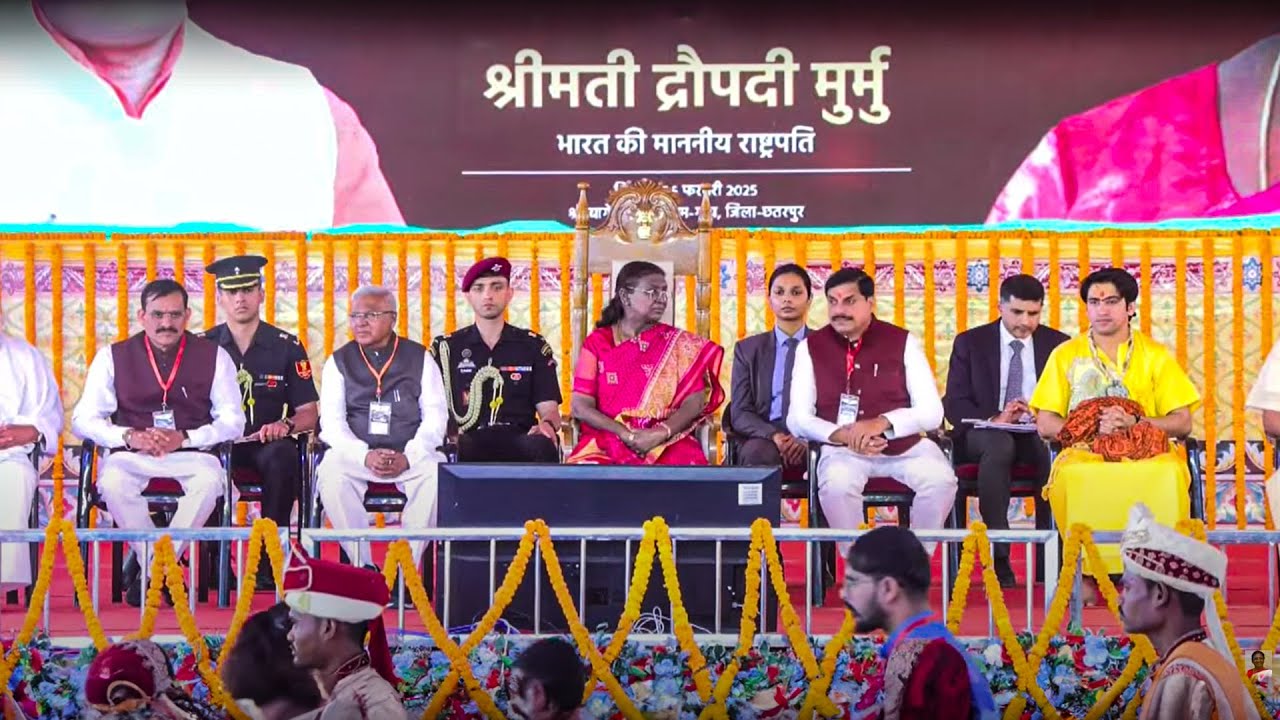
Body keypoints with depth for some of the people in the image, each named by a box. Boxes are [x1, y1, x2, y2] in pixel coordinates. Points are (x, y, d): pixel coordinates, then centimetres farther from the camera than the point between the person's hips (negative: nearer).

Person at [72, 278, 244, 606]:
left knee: (210, 480, -35)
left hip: (191, 453, 0)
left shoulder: (213, 357, 6)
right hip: (131, 456, 0)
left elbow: (233, 420, 3)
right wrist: (130, 437, -15)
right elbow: (83, 419, 4)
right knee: (112, 482, -35)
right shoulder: (113, 357, 7)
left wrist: (184, 437, -14)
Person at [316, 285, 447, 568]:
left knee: (437, 474, -33)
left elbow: (435, 417, 4)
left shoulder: (420, 358, 10)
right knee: (330, 472, -33)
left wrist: (407, 457, -13)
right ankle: (361, 566, -26)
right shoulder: (339, 362, 12)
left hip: (411, 456, 0)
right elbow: (332, 421, 2)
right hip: (357, 454, 0)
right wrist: (365, 456, -16)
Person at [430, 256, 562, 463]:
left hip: (519, 439, 1)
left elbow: (548, 407, 14)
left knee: (543, 446, -36)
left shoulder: (533, 346, 19)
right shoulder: (446, 348, 18)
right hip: (469, 441, -1)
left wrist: (547, 424, -12)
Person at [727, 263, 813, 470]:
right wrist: (774, 436, -15)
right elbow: (740, 413, 6)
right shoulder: (747, 349, 14)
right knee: (756, 453, -36)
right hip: (765, 438, 1)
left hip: (813, 442, -1)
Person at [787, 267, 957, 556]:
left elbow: (932, 412, -2)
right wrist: (842, 434, -20)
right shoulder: (811, 347, 4)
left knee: (940, 479, -29)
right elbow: (797, 419, 0)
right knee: (836, 484, -34)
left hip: (906, 446, 1)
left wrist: (882, 423, -20)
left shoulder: (902, 341, 3)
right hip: (844, 451, -1)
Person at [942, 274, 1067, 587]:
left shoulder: (1058, 344, 11)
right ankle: (999, 557, -37)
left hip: (1039, 434, 1)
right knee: (999, 444, -38)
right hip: (983, 434, -1)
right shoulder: (970, 343, 7)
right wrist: (994, 420, -20)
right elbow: (954, 404, 0)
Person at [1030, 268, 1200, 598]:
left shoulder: (1155, 355, 15)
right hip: (1084, 451, 0)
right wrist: (1092, 427, -10)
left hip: (1145, 450, 0)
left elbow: (1182, 423, 7)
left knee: (1169, 474, -37)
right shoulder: (1065, 355, 15)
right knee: (1071, 477, -38)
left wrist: (1133, 422, -10)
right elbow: (1045, 425, 8)